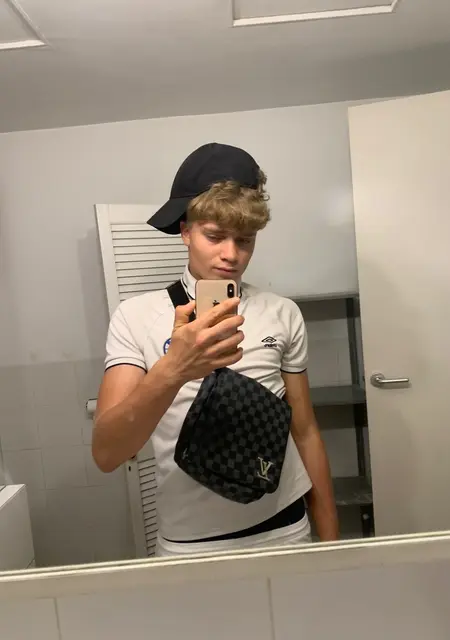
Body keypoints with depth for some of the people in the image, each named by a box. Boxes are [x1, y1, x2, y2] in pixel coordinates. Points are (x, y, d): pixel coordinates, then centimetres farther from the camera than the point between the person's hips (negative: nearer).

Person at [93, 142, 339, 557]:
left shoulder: (283, 315, -3)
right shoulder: (137, 317, -9)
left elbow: (305, 433, 3)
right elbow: (106, 454, -18)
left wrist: (329, 541, 5)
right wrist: (173, 369, -34)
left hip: (284, 531, 2)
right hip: (190, 544, -1)